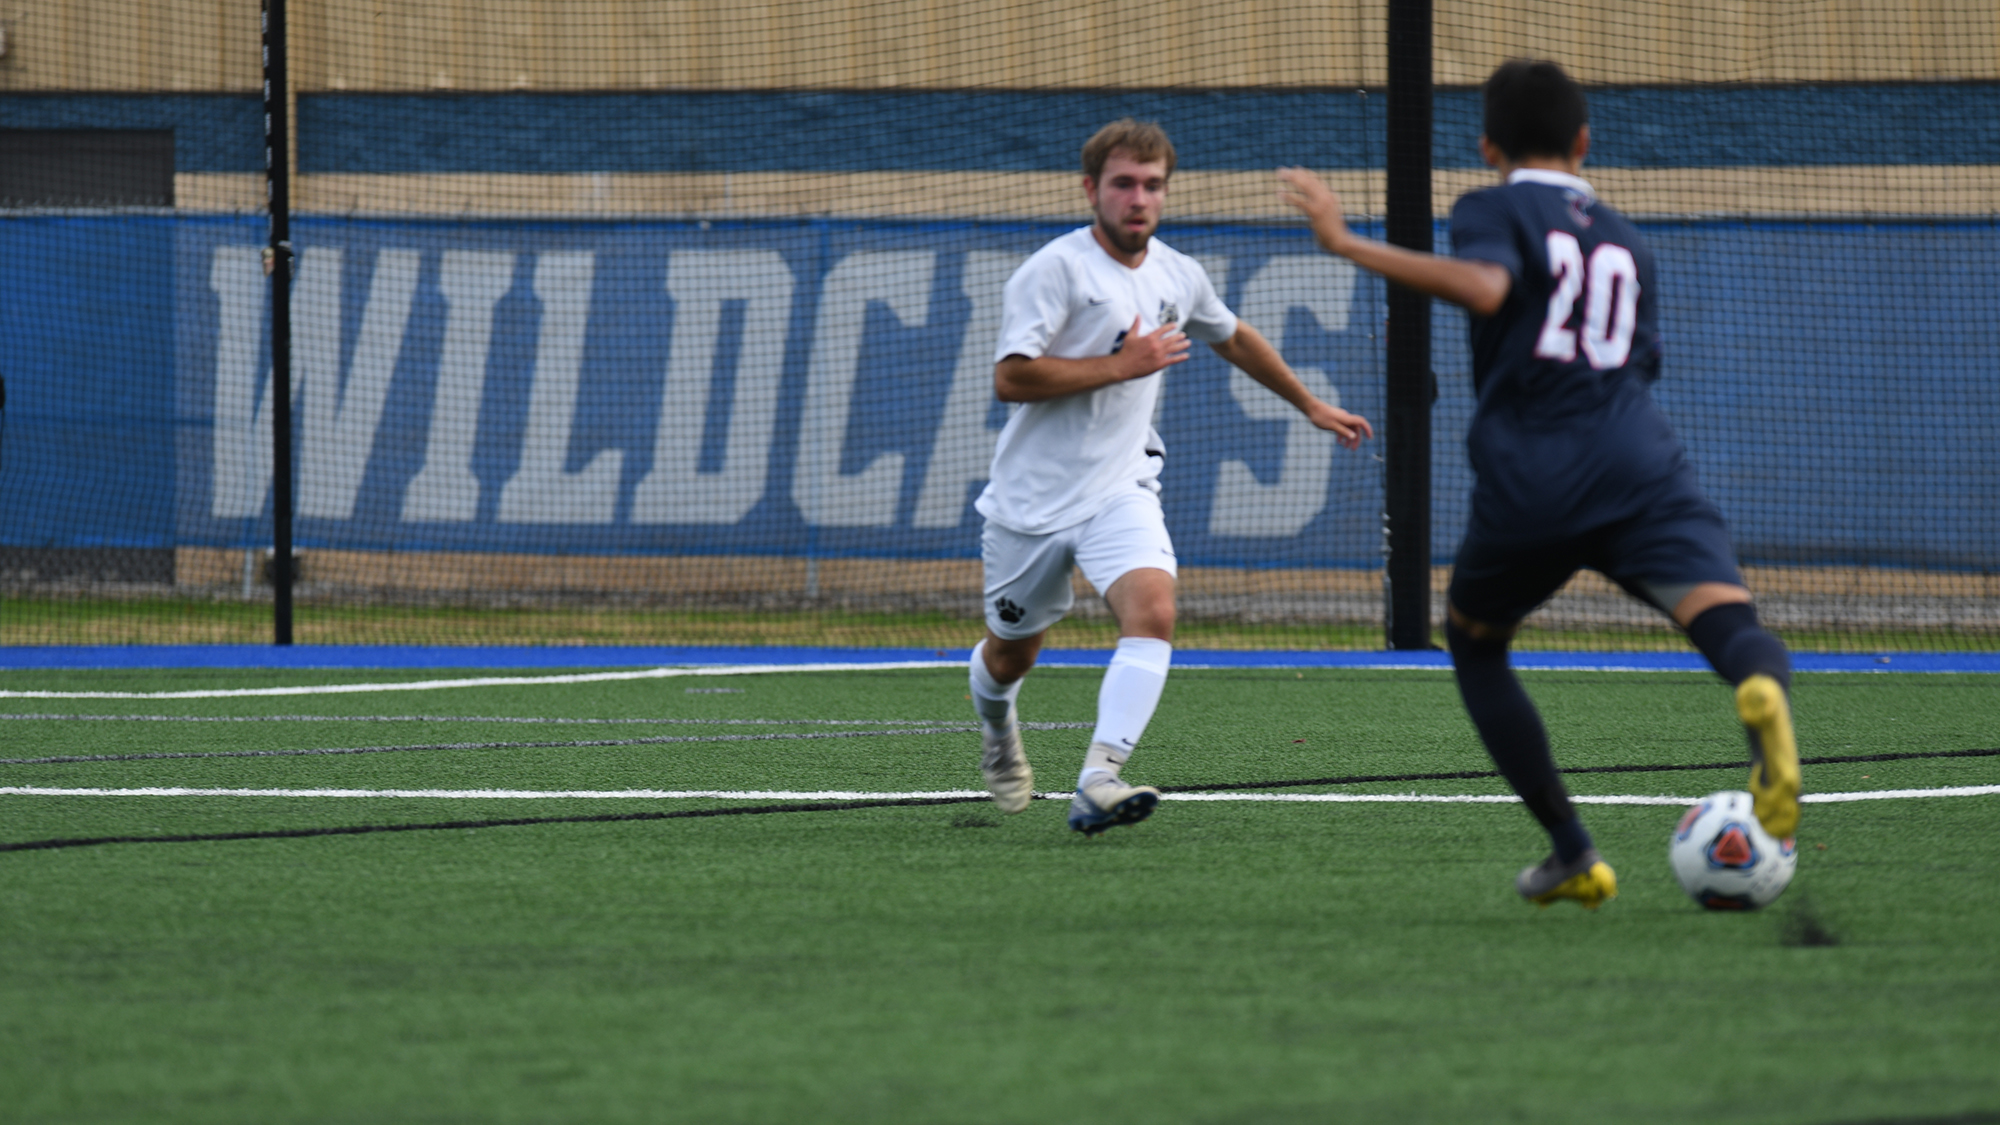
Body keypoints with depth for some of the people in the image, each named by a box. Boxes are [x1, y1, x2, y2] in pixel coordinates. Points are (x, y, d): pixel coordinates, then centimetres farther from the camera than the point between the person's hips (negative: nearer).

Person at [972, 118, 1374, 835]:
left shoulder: (1178, 277, 6)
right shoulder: (1055, 270, -13)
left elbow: (1233, 339, 28)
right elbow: (1010, 378, -23)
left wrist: (1311, 406, 37)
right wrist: (1122, 365, -21)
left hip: (1120, 492, 3)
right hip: (1033, 498, -3)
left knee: (1152, 613, -25)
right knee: (1010, 655, 13)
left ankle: (1098, 781, -36)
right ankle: (997, 733, 50)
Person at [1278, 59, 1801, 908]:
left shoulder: (1495, 210, 9)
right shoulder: (1628, 243, 26)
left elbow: (1485, 288, -14)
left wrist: (1349, 246, -12)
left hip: (1526, 483, -2)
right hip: (1638, 470, 2)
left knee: (1472, 640, 23)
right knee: (1721, 612, -19)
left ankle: (1573, 854, 19)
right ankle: (1764, 689, -58)